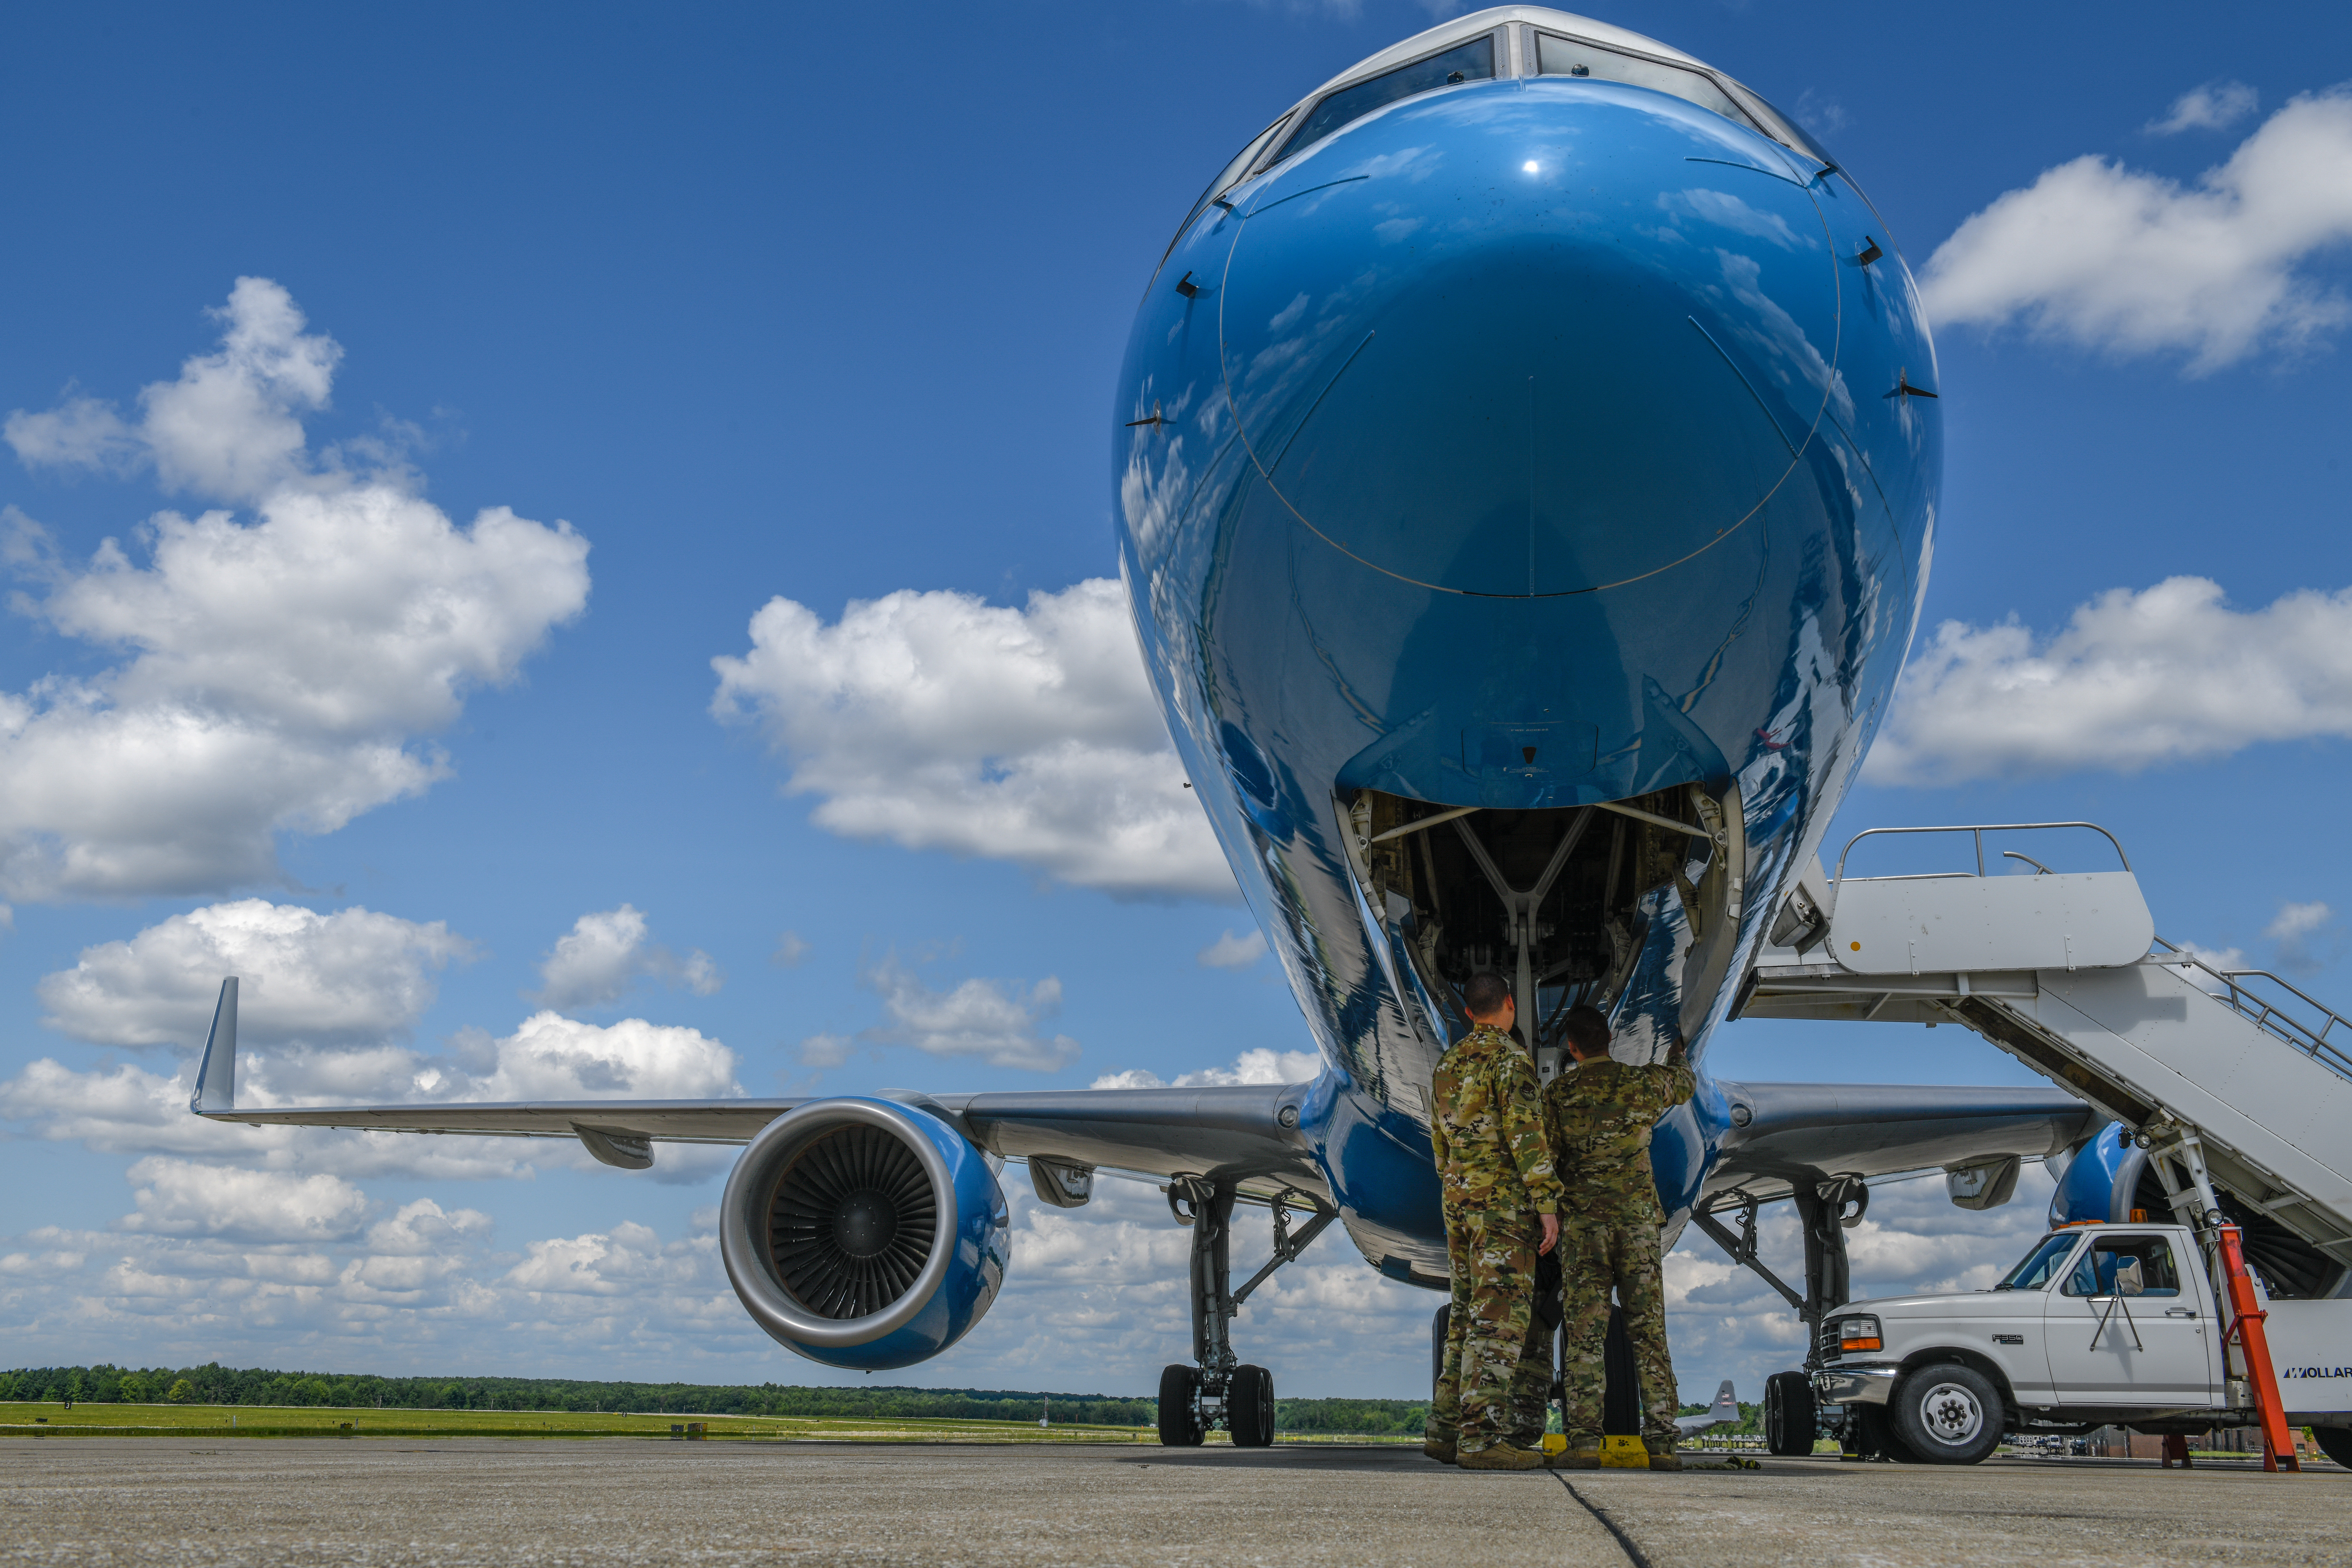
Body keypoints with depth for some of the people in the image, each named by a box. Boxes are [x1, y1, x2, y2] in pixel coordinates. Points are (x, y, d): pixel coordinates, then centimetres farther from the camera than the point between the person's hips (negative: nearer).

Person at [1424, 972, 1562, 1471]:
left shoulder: (1448, 1066, 17)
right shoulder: (1510, 1059, -10)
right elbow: (1527, 1135, -18)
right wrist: (1548, 1206, -18)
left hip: (1460, 1204, 8)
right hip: (1505, 1203, -8)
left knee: (1471, 1318, 12)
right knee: (1500, 1319, -11)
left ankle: (1447, 1431, 10)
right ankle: (1482, 1439, -17)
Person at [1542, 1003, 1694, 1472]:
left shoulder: (1558, 1094, 0)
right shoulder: (1645, 1082, 6)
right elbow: (1684, 1084, 29)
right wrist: (1677, 1054, 50)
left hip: (1583, 1224, -1)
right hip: (1639, 1222, 2)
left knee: (1584, 1334, -3)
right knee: (1648, 1333, 3)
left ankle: (1585, 1440, -10)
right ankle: (1660, 1440, 0)